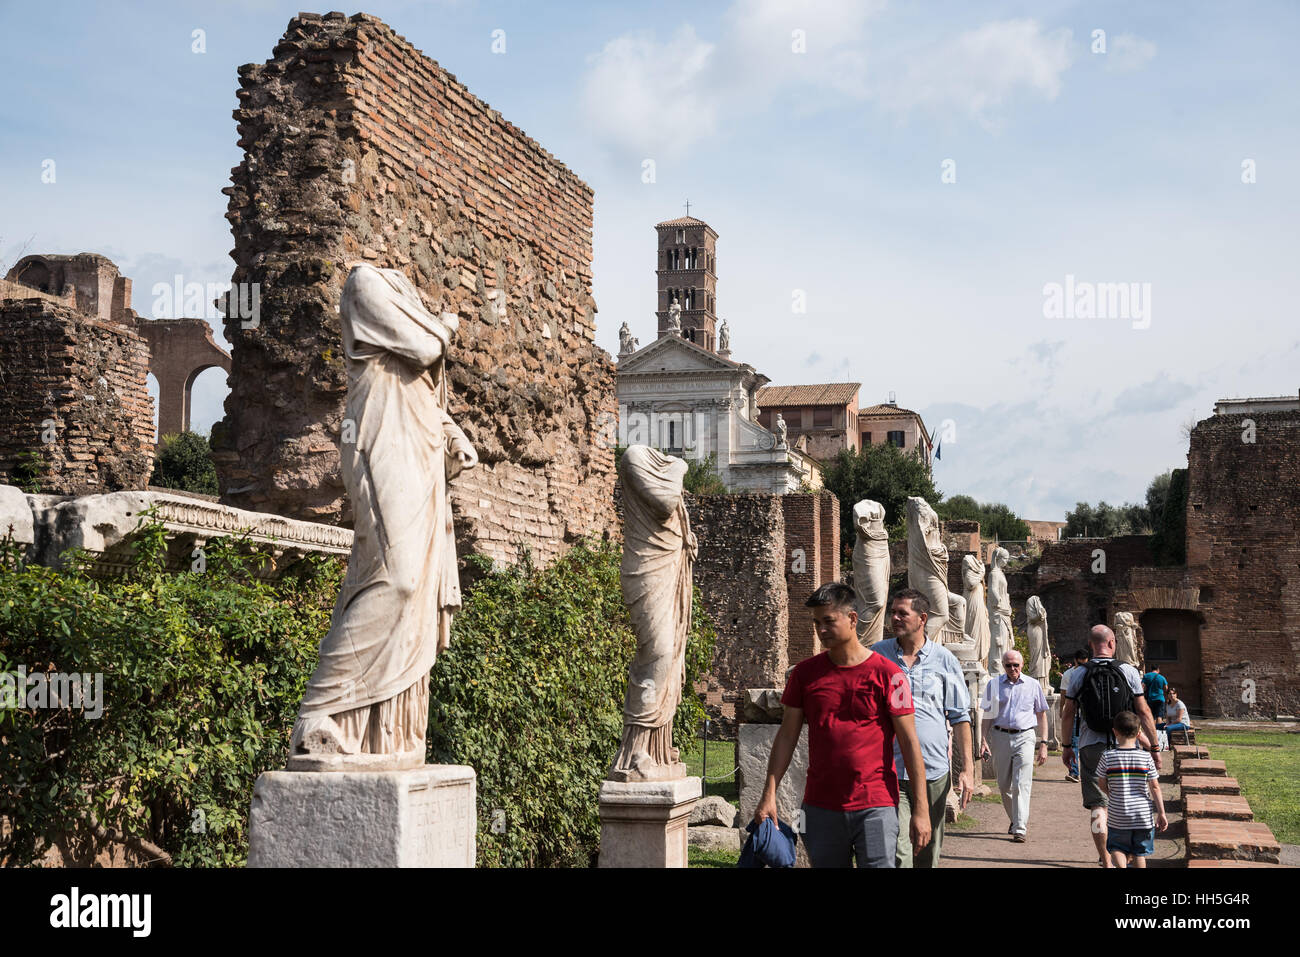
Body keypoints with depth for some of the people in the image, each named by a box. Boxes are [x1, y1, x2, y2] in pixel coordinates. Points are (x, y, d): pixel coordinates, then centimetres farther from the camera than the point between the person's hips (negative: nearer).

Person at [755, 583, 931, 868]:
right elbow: (787, 736, 10)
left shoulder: (886, 672, -3)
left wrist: (920, 809, -6)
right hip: (821, 808, 3)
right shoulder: (805, 673, 7)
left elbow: (909, 742, -2)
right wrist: (769, 794, 1)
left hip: (876, 806, -3)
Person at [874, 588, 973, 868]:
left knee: (929, 854, 11)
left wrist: (967, 769, 2)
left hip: (934, 772, 2)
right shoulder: (876, 656, 3)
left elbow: (960, 717, 7)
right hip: (890, 772, -2)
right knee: (897, 854, -14)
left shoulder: (944, 660, 5)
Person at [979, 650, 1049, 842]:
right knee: (1004, 785, 8)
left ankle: (1020, 829, -12)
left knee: (1022, 785, -11)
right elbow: (987, 716, 9)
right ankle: (1015, 819, 29)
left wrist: (1043, 744, 4)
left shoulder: (1033, 686, 6)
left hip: (1024, 737, -2)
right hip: (1000, 737, 2)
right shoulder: (993, 685, 7)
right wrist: (984, 741, 0)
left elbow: (1041, 716, 10)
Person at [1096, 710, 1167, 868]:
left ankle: (1121, 866, -16)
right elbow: (1155, 787, -4)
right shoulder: (1146, 757, -7)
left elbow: (1102, 784, 0)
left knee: (1117, 849, 10)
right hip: (1143, 815, 1)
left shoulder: (1107, 757, -9)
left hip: (1118, 816, -1)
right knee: (1139, 853, 15)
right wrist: (1161, 813, 2)